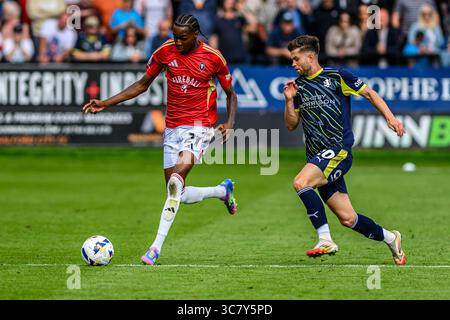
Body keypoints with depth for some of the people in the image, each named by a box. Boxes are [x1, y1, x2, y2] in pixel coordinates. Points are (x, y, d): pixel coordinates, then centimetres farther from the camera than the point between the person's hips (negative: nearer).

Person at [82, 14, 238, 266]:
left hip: (200, 126, -5)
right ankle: (223, 191, 35)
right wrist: (106, 104, 7)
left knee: (178, 175, -28)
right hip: (173, 127, 5)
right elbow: (142, 85, 13)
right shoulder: (165, 52, 1)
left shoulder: (213, 57, -6)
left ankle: (157, 247, -31)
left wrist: (230, 123, -11)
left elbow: (231, 94, 7)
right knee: (178, 194, 5)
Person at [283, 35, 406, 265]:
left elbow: (369, 93, 6)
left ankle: (325, 239, -28)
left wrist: (390, 117, -6)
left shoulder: (336, 76, -1)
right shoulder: (298, 86, 14)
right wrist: (289, 100, 0)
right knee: (347, 218, 2)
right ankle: (389, 238, 24)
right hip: (317, 158, 6)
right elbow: (291, 125, 16)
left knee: (301, 182, -30)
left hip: (339, 150, -6)